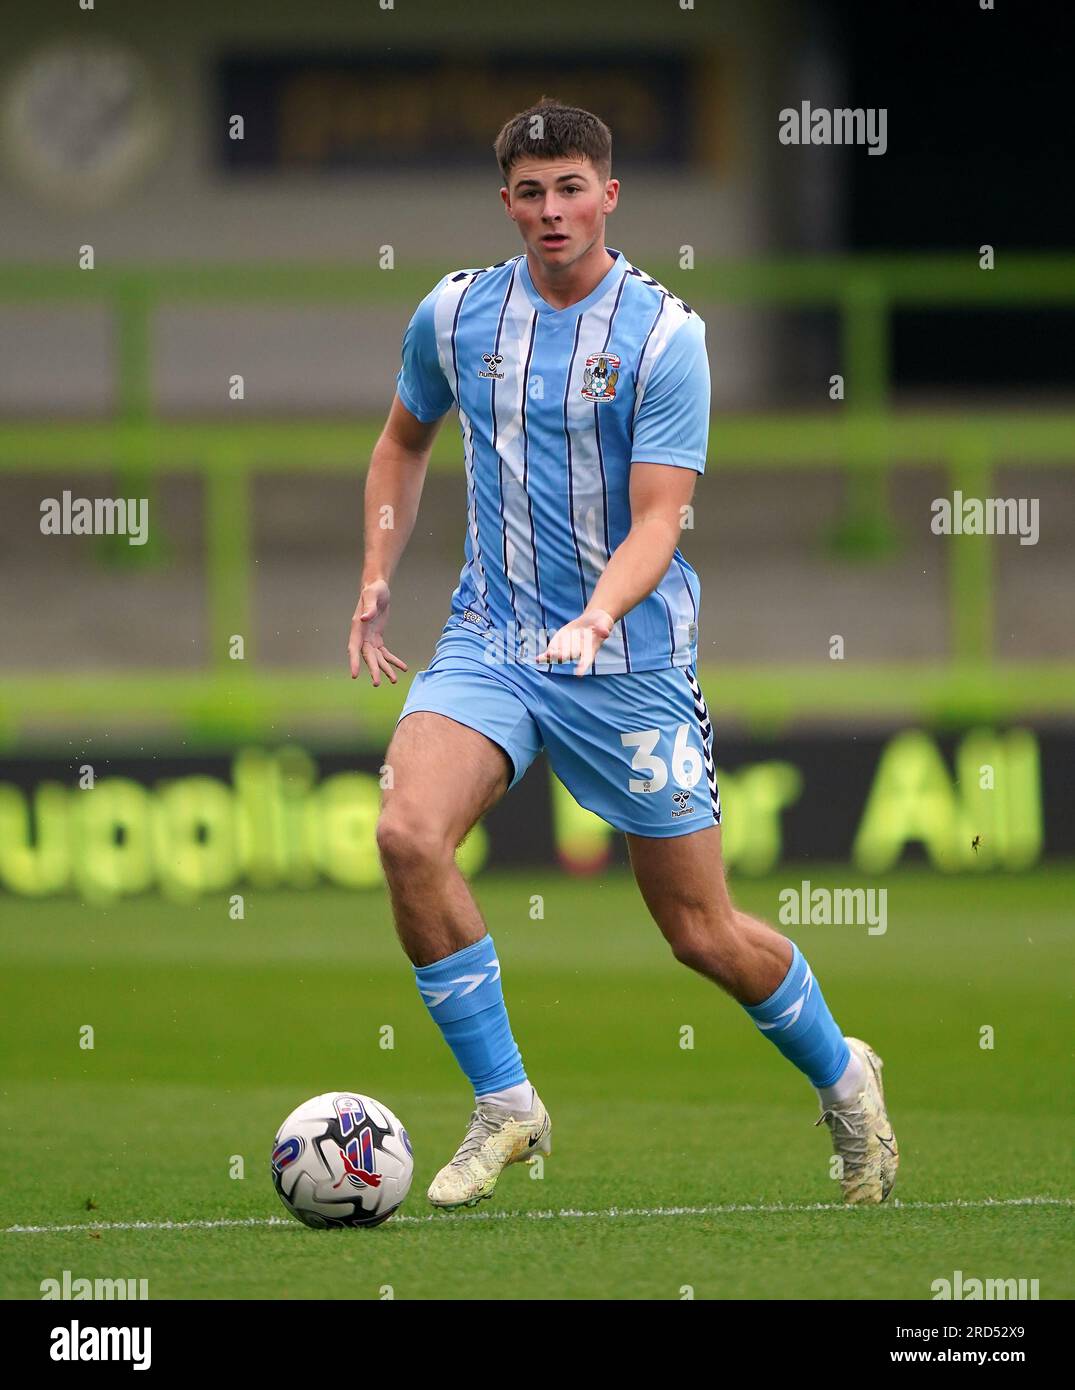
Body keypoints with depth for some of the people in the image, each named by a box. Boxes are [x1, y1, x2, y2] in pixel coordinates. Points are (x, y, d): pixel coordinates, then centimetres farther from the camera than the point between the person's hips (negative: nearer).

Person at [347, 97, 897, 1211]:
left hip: (629, 661, -3)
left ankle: (841, 1076, 32)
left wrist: (596, 617, -32)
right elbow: (405, 439, 22)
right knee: (408, 834, -24)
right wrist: (377, 575, 12)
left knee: (702, 932, 1)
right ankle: (503, 1106, -10)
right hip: (488, 645, 3)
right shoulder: (455, 314, 2)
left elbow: (657, 521, -14)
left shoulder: (663, 335, -10)